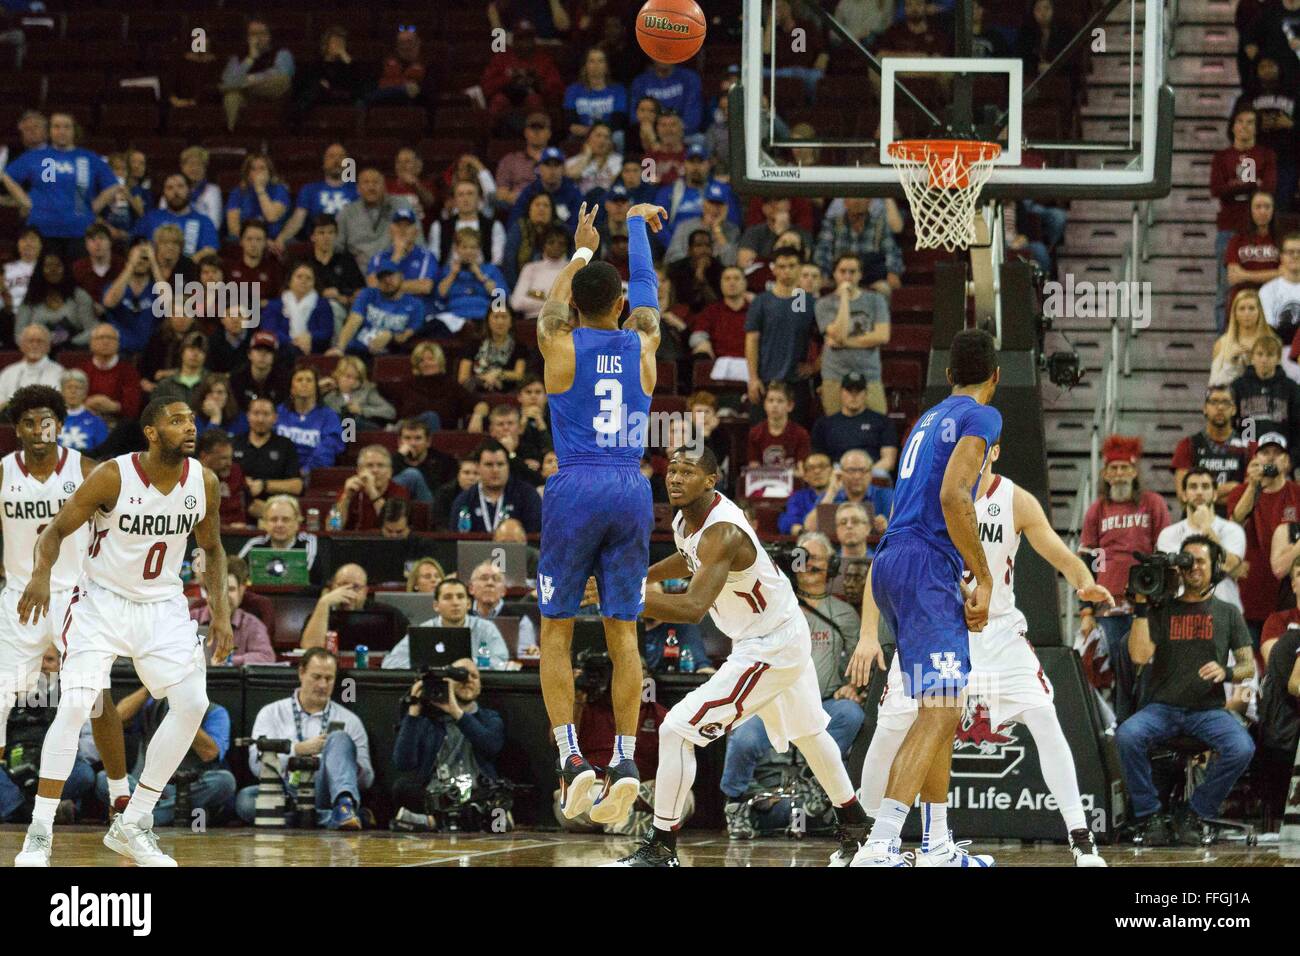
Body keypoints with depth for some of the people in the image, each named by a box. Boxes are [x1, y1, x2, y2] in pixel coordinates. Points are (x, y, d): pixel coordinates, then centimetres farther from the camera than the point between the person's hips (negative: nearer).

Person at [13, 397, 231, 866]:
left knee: (192, 703, -9)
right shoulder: (113, 476, -19)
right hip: (102, 601, -4)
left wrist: (220, 612, 0)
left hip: (163, 606, 4)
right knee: (74, 706, -18)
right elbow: (55, 530, -13)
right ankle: (39, 833, -12)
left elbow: (212, 549, 10)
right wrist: (41, 576, -33)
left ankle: (132, 826, 2)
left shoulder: (204, 482, -6)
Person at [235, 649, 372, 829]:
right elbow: (257, 764, 3)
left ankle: (345, 805, -52)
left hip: (325, 792, 0)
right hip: (286, 795, 0)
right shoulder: (271, 714, 17)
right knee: (244, 799, -33)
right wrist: (298, 750, -9)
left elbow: (366, 780, 15)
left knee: (339, 739, -25)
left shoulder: (349, 720, 19)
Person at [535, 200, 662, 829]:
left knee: (555, 633, 4)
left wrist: (582, 251, 41)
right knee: (623, 634, 6)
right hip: (631, 493, 2)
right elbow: (646, 290, 27)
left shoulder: (559, 344, 0)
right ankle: (624, 762, -3)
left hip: (575, 493, -2)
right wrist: (636, 224, 43)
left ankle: (572, 760, -10)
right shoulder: (643, 345, 6)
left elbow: (553, 305, 25)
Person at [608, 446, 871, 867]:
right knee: (807, 732, 29)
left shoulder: (721, 532, -31)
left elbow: (693, 608, -44)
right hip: (786, 635, 11)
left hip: (770, 650, -11)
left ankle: (661, 848, -11)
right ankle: (854, 825, 48)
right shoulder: (686, 519, -2)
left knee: (678, 730, -15)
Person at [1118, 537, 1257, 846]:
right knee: (1127, 736, -32)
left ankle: (1196, 815, -12)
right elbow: (1140, 656, -2)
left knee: (1242, 748, -31)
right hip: (1163, 707, 0)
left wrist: (1225, 672, -13)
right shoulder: (1162, 610, 12)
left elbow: (1249, 666, 9)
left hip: (1209, 709, 0)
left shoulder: (1228, 613, 13)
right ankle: (1149, 817, -17)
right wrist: (1141, 607, -5)